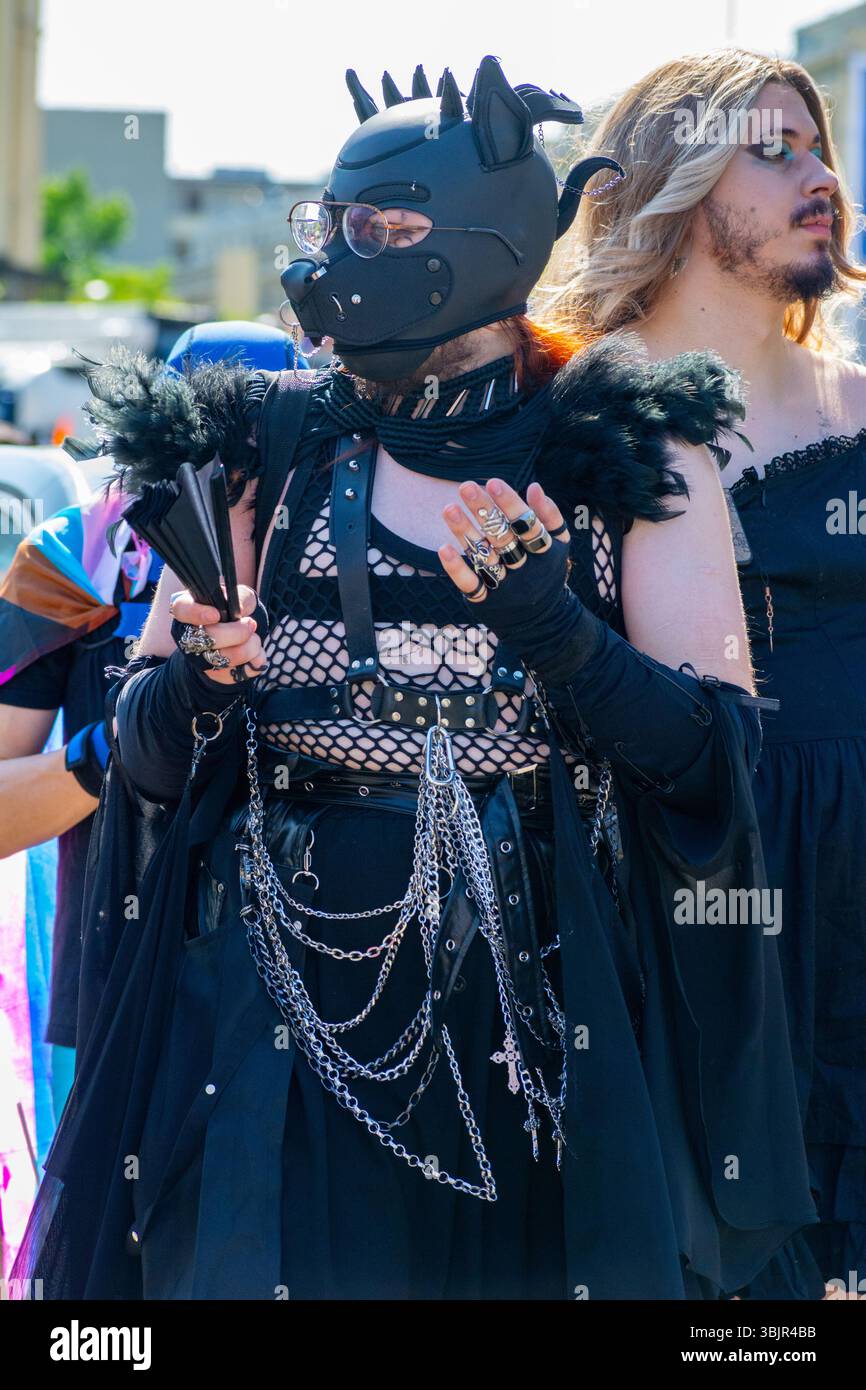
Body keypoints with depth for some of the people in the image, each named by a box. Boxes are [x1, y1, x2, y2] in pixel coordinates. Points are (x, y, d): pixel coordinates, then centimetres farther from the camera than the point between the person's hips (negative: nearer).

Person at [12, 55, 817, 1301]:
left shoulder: (634, 465, 1)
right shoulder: (266, 453, 6)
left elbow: (719, 759, -7)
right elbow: (138, 753, 8)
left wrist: (551, 627, -22)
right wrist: (192, 684, -14)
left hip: (539, 1028, -1)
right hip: (284, 1014, 1)